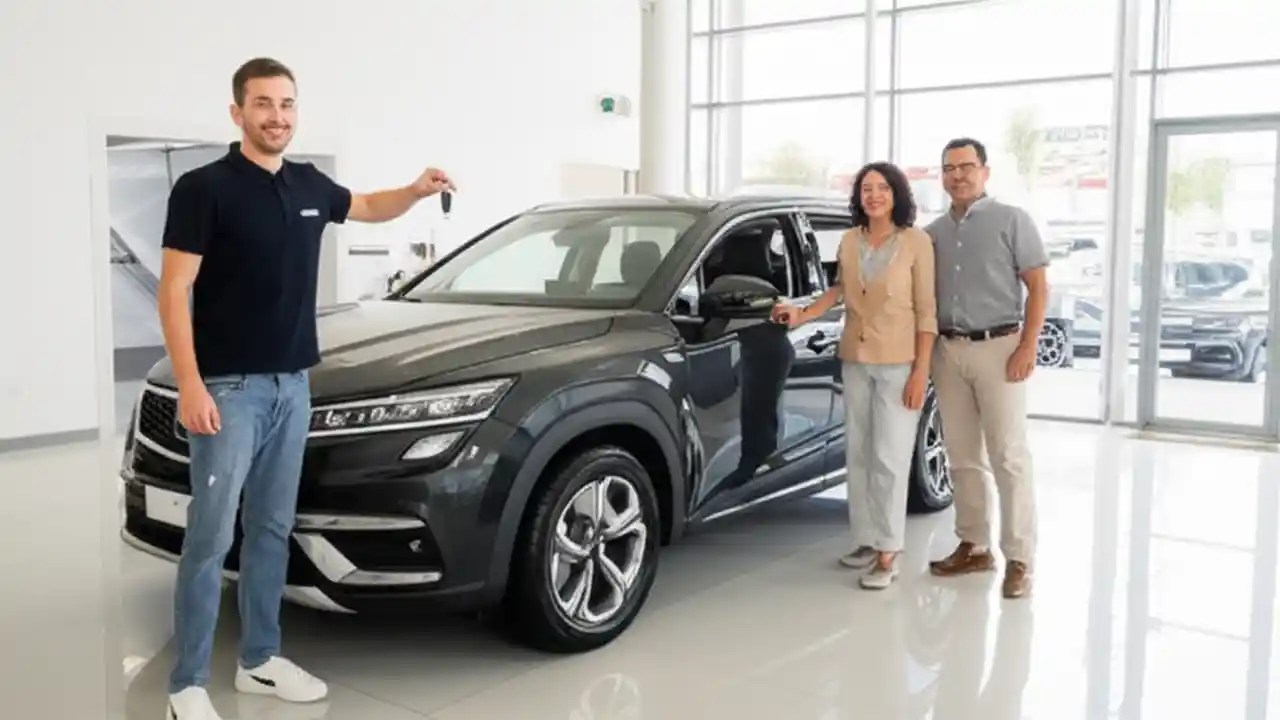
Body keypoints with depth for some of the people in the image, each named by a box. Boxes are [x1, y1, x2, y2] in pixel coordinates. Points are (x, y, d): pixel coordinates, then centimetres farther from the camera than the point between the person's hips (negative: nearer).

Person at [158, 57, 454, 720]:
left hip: (293, 385, 7)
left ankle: (260, 661, 25)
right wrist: (189, 385, -20)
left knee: (272, 529, 13)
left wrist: (416, 192, 8)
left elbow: (366, 207, 29)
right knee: (210, 537, -4)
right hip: (229, 388, -6)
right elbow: (173, 292, -12)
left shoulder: (309, 186, 9)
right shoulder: (204, 187, -10)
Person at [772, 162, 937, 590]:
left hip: (899, 362, -5)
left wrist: (921, 371, -13)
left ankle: (888, 554, 1)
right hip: (855, 360, 5)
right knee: (858, 455, 8)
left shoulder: (917, 242, -8)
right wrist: (802, 315, 7)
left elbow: (926, 311, -8)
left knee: (889, 458, -5)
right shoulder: (849, 241, 6)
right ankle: (867, 540, 19)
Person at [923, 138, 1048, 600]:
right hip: (948, 351, 5)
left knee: (1008, 458, -4)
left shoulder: (1011, 220, 2)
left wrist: (1028, 347, -13)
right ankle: (973, 547, 18)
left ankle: (1019, 559, 1)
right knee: (962, 457, 8)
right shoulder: (933, 233, 14)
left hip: (997, 348, -5)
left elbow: (1038, 288, -2)